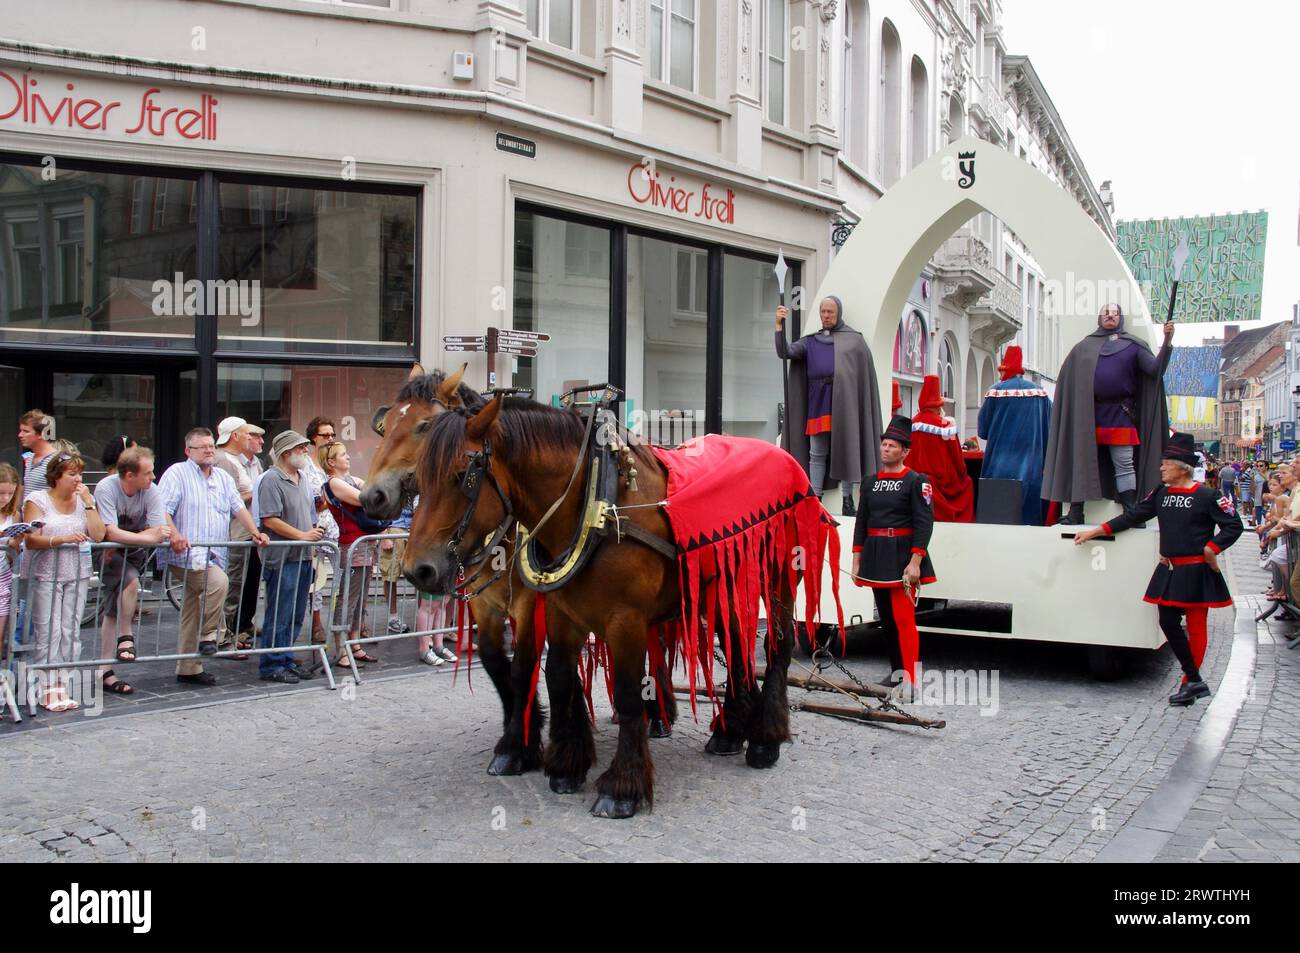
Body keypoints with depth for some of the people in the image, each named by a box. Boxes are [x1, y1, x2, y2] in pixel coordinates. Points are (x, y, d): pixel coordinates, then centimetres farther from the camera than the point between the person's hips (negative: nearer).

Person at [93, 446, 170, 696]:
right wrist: (149, 537, -34)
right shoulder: (106, 488, -22)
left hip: (134, 553, 3)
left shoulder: (151, 491, -14)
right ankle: (126, 637, -14)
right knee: (131, 579, -31)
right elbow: (110, 533, -29)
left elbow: (160, 532, -20)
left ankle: (105, 672, 1)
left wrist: (121, 540, -26)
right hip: (107, 552, -3)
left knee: (112, 608, -3)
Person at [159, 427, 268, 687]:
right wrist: (174, 534, -27)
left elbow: (238, 507, 14)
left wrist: (255, 532, -2)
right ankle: (208, 636, -14)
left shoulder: (223, 478, 21)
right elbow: (162, 509, -10)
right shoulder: (178, 473, 0)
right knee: (219, 581, -32)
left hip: (214, 556, 7)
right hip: (188, 554, -7)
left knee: (193, 614, 11)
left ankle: (189, 668, 17)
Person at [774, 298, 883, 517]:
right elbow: (785, 352, 1)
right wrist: (779, 325, -12)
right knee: (816, 454, 2)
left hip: (843, 403, -2)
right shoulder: (810, 341, 15)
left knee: (845, 450, 0)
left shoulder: (854, 340, 9)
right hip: (817, 403, 2)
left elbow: (866, 375, 5)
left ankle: (848, 500, 5)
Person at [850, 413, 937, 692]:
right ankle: (897, 668, 25)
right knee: (886, 617, 13)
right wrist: (857, 561, 9)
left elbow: (924, 523, -11)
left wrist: (915, 562, -17)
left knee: (904, 618, -8)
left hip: (902, 556, -6)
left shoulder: (916, 481, -6)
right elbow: (861, 522, 13)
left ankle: (911, 679, -3)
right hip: (875, 556, 6)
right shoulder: (871, 483, 10)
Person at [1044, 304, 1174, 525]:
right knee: (1081, 462, 2)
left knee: (1124, 465, -1)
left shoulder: (1133, 345, 9)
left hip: (1119, 415, -1)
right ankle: (1075, 512, 7)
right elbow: (1066, 379, 11)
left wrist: (1167, 341, -16)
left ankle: (1130, 512, 3)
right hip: (1085, 414, 1)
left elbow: (1155, 369, -3)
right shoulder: (1084, 347, 13)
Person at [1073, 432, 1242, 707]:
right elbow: (1132, 517, 9)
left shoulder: (1206, 496, -9)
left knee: (1195, 626, 1)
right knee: (1168, 623, 3)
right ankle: (1195, 681, 12)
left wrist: (1211, 549, -16)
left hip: (1195, 572, -6)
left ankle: (1190, 683, 11)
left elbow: (1234, 525, -6)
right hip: (1169, 570, 6)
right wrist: (1094, 532, 5)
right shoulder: (1161, 494, 8)